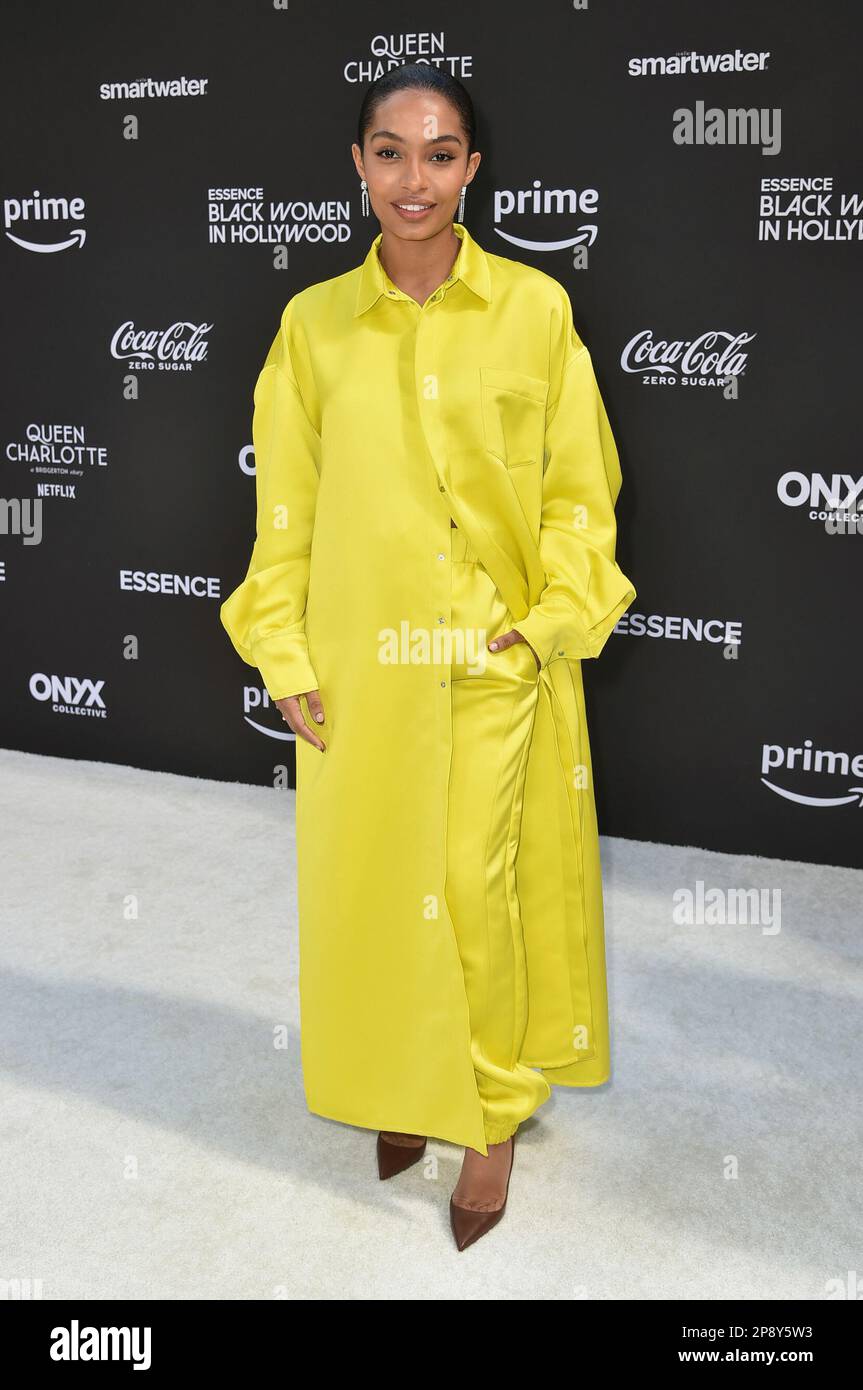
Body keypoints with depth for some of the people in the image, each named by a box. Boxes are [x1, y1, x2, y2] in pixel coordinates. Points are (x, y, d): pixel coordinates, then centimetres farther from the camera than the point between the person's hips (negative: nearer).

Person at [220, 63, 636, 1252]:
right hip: (356, 661, 2)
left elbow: (579, 488, 1)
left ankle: (492, 1113, 23)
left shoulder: (536, 309, -3)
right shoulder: (313, 322, 2)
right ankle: (405, 1089, 32)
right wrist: (284, 656, -1)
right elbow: (284, 506, 4)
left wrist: (554, 617, -9)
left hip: (496, 661, -2)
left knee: (476, 886, 2)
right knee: (369, 880, 10)